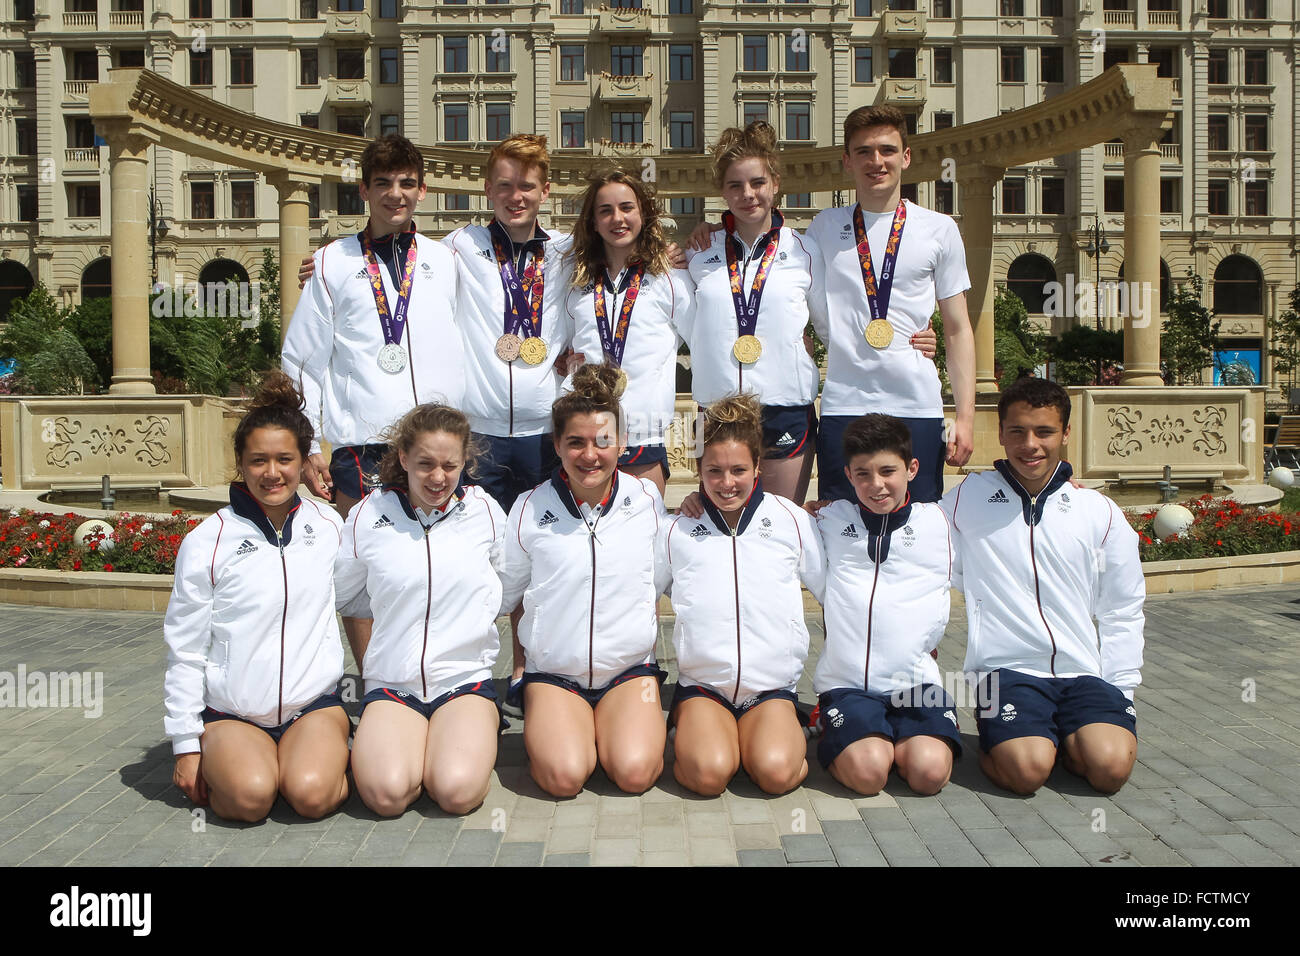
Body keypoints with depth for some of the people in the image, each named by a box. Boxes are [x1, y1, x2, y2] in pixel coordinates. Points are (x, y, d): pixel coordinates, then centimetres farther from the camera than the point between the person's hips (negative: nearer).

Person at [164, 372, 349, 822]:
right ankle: (218, 767, 5)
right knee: (251, 796, -27)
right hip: (231, 713, 0)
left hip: (315, 703, 0)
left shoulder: (329, 527, 4)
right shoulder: (207, 541, -5)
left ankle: (335, 755, 5)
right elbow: (184, 650, -1)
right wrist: (185, 743, -1)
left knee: (311, 795, -27)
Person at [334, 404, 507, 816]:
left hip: (466, 679, 0)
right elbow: (336, 593, 14)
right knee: (386, 794, -25)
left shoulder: (484, 511, 2)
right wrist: (398, 599, 11)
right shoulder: (369, 515, 0)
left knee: (458, 791, -26)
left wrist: (474, 609, 5)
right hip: (391, 684, 1)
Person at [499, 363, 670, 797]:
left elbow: (663, 580, 13)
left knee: (635, 773, -22)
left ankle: (615, 728, 11)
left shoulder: (647, 499, 1)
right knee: (564, 777, -23)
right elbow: (502, 592, 11)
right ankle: (545, 729, 11)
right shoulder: (530, 507, -2)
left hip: (631, 667, 1)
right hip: (553, 671, 0)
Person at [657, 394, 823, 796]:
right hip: (702, 684, 0)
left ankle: (790, 735, 6)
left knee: (775, 772, -26)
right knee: (709, 773, -26)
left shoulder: (792, 519, 5)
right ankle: (689, 732, 5)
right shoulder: (677, 530, 4)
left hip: (772, 686, 0)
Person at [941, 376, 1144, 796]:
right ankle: (995, 738, 8)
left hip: (1085, 670, 2)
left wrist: (1119, 689, 4)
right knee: (1026, 769, -26)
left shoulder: (1101, 513, 8)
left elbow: (1121, 611, 11)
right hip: (1008, 667, -2)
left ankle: (1062, 737, 11)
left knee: (1110, 766, -23)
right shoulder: (966, 500, 4)